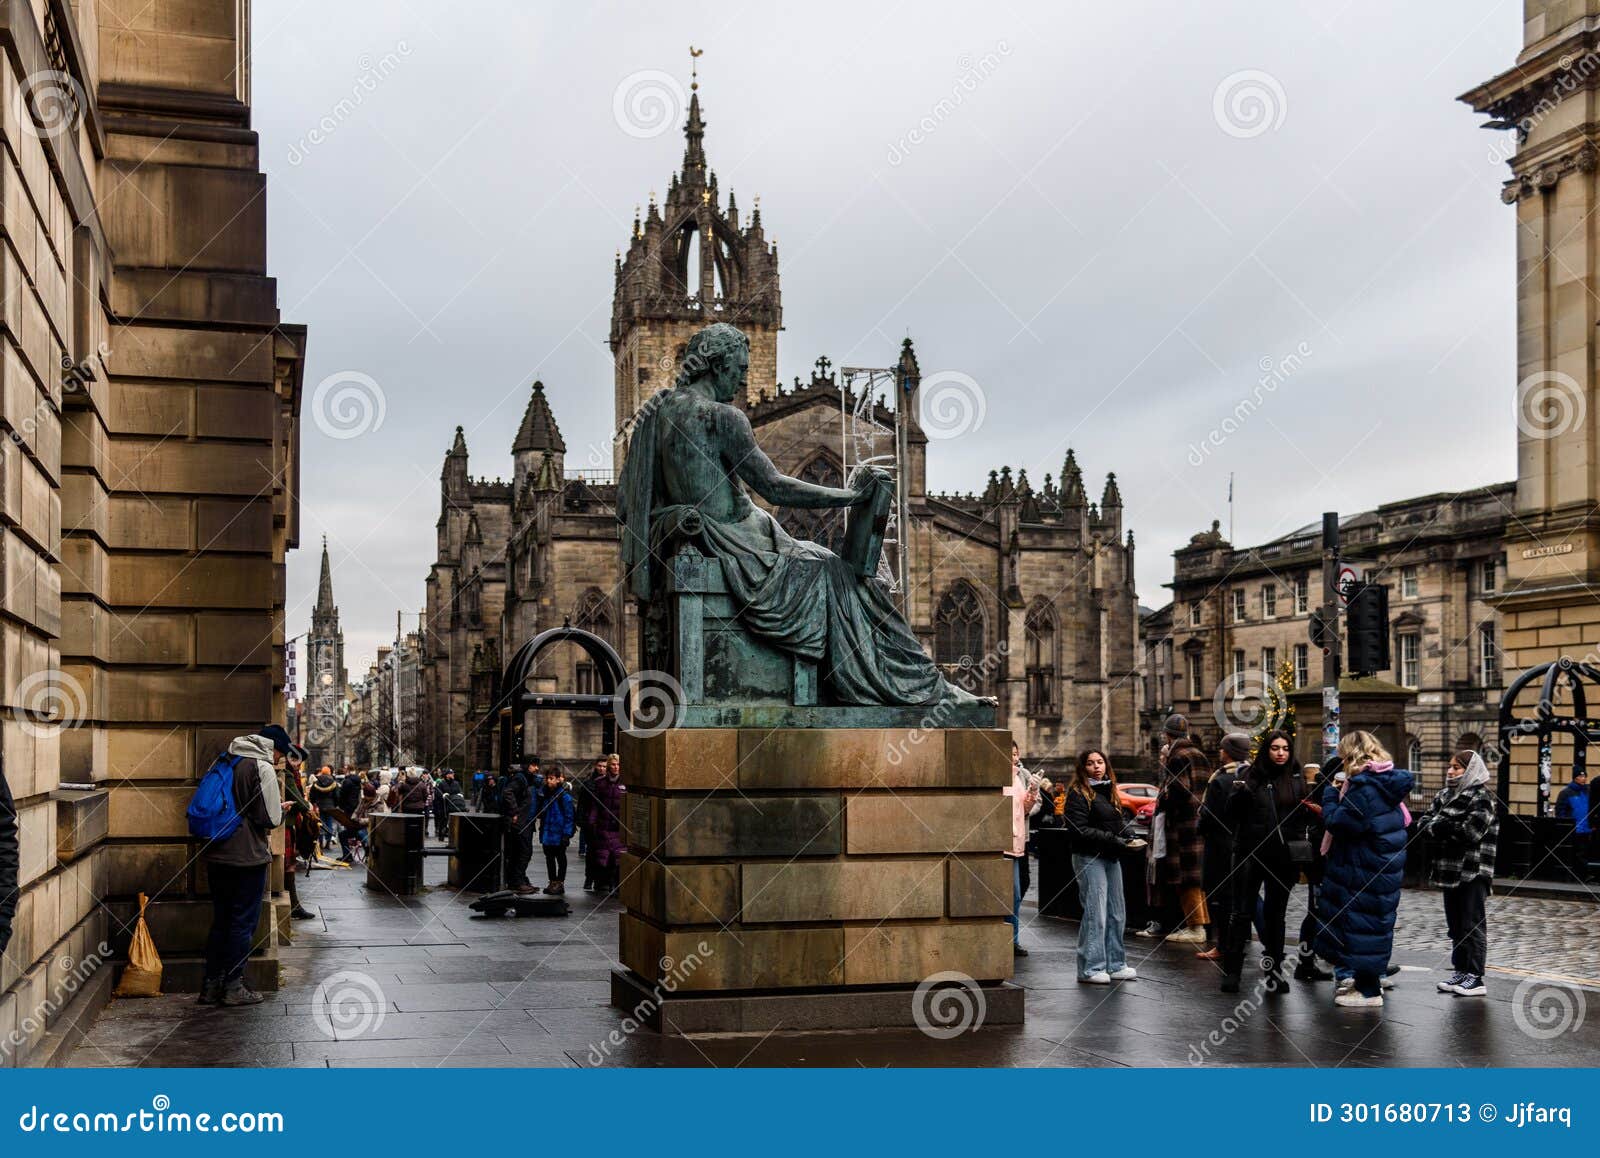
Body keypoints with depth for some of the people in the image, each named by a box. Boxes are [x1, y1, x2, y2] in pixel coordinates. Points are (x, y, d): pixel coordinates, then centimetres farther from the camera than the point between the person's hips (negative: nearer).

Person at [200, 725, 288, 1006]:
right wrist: (281, 810, 6)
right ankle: (233, 986, 5)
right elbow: (270, 819, -15)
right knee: (243, 922, 2)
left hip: (216, 856, 7)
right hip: (247, 857, -7)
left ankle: (211, 985, 18)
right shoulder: (262, 768, -12)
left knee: (221, 920, 15)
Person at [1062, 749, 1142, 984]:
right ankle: (1090, 968, -2)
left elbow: (1120, 820, 25)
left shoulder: (1108, 790, 17)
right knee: (1095, 914, -8)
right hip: (1089, 858, -8)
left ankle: (1115, 964, 18)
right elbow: (1079, 830, -16)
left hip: (1112, 858, 8)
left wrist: (1127, 837, 3)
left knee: (1116, 913, 10)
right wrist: (1112, 839, -19)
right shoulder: (1078, 793, -8)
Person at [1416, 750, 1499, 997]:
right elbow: (1423, 825, 7)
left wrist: (1440, 826, -9)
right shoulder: (1444, 796, 15)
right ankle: (1461, 971, 20)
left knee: (1473, 925, -5)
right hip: (1449, 870, 8)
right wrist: (1451, 828, -11)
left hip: (1473, 872, -7)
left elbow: (1472, 831, -20)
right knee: (1455, 926, 12)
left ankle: (1475, 977, -2)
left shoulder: (1481, 798, -8)